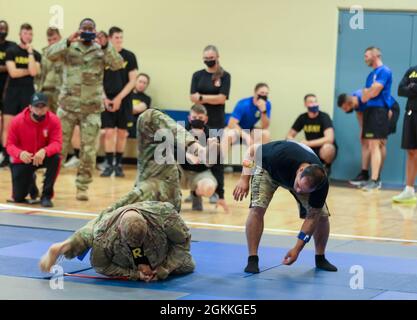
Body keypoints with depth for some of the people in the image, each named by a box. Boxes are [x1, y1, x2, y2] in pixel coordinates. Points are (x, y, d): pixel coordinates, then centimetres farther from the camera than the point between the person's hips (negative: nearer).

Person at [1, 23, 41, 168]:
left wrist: (30, 53, -11)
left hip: (28, 92, 2)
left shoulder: (36, 54, 6)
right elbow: (13, 72, -12)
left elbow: (34, 72, -13)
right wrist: (28, 70, -8)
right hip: (12, 91, -2)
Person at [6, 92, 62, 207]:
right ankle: (30, 181, 32)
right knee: (18, 198, -7)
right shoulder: (17, 121, -19)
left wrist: (44, 151, -49)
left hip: (42, 157, 0)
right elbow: (10, 145, -17)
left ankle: (46, 195, -18)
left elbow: (57, 143, -27)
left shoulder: (54, 120, -19)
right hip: (21, 161, 0)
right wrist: (20, 153, -42)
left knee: (55, 158, -35)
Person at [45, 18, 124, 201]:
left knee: (88, 151, 1)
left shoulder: (101, 51, 3)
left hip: (92, 109, 0)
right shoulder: (69, 48, 3)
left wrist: (106, 46, -27)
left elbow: (118, 65, -12)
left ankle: (82, 187, 11)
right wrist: (68, 42, -27)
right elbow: (50, 55, -12)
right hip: (68, 106, 0)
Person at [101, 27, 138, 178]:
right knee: (109, 132, -5)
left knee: (122, 133, 4)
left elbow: (132, 81, -2)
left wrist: (119, 98, -9)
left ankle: (118, 164, 13)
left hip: (124, 100, 0)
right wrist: (105, 98, -5)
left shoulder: (129, 56, 0)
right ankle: (109, 164, 1)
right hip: (107, 100, 0)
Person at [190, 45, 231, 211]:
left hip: (216, 123, -2)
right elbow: (193, 98, -3)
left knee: (216, 158, -3)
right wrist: (212, 99, -13)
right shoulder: (197, 75, 7)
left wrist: (202, 97, -12)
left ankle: (218, 193, -1)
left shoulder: (224, 76, 0)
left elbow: (222, 98, -11)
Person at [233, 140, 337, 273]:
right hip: (268, 169, -2)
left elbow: (312, 217, -25)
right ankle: (252, 260, -13)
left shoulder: (322, 185, -37)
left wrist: (297, 250, -26)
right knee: (257, 208, -24)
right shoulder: (282, 156, -46)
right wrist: (244, 179, -29)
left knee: (322, 216, -10)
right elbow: (253, 150, -26)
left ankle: (320, 259, 15)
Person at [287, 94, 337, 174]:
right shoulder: (302, 118, -1)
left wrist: (308, 143, -28)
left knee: (327, 148, -39)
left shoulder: (324, 117, -15)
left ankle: (327, 166, -4)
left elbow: (329, 139, -28)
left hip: (324, 152, -4)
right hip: (311, 151, 4)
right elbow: (289, 136, 3)